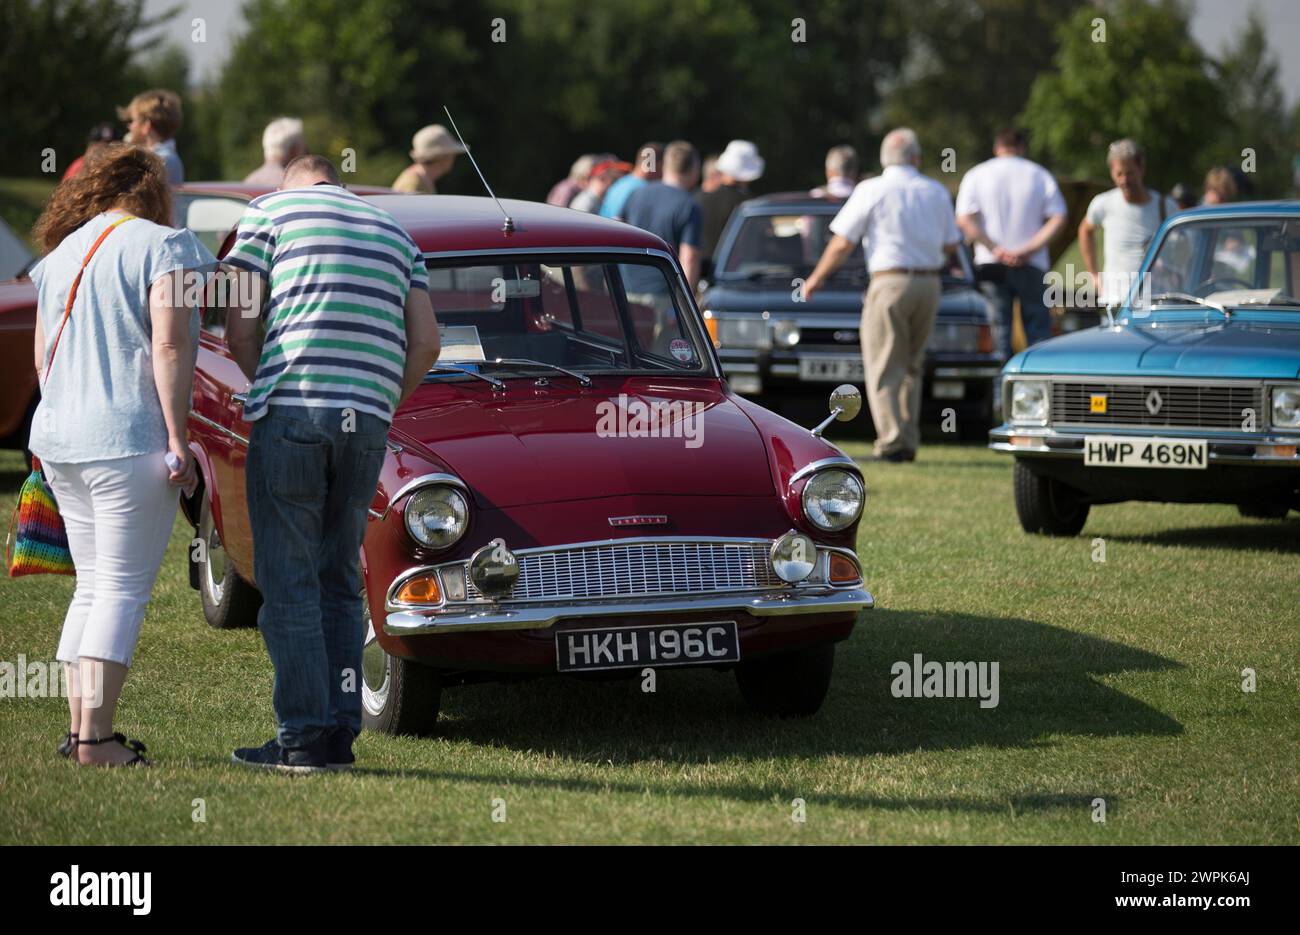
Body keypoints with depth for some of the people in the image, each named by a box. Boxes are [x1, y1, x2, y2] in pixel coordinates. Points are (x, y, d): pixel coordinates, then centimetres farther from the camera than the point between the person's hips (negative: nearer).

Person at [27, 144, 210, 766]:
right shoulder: (162, 246, -5)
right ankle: (96, 738, -9)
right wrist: (177, 436, -15)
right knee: (123, 588, -5)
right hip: (130, 439, -7)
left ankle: (79, 730, 12)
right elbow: (169, 346, -16)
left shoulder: (60, 255, 17)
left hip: (60, 440, 7)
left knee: (92, 586, 14)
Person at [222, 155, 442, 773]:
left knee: (288, 582, 0)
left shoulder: (270, 211, 9)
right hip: (367, 423, 4)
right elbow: (426, 343, 12)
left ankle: (303, 738, -3)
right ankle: (340, 734, 9)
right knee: (339, 582, 13)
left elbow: (240, 331, 2)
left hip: (290, 416, -4)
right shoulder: (394, 234, 21)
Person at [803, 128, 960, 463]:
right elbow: (951, 244, 15)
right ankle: (908, 441, 13)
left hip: (890, 283, -4)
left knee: (884, 370, -2)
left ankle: (892, 441, -13)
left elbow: (841, 245, -4)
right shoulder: (936, 192, 8)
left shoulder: (871, 191, -3)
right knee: (910, 366, 16)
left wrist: (817, 277, 10)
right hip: (929, 285, 4)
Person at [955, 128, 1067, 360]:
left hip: (990, 264, 0)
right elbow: (1058, 219, -5)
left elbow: (965, 220, -9)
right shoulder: (1040, 175, 6)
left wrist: (996, 249, -13)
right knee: (1037, 330, 5)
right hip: (1032, 266, 0)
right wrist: (1029, 250, -12)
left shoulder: (976, 176, 5)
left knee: (999, 332, 3)